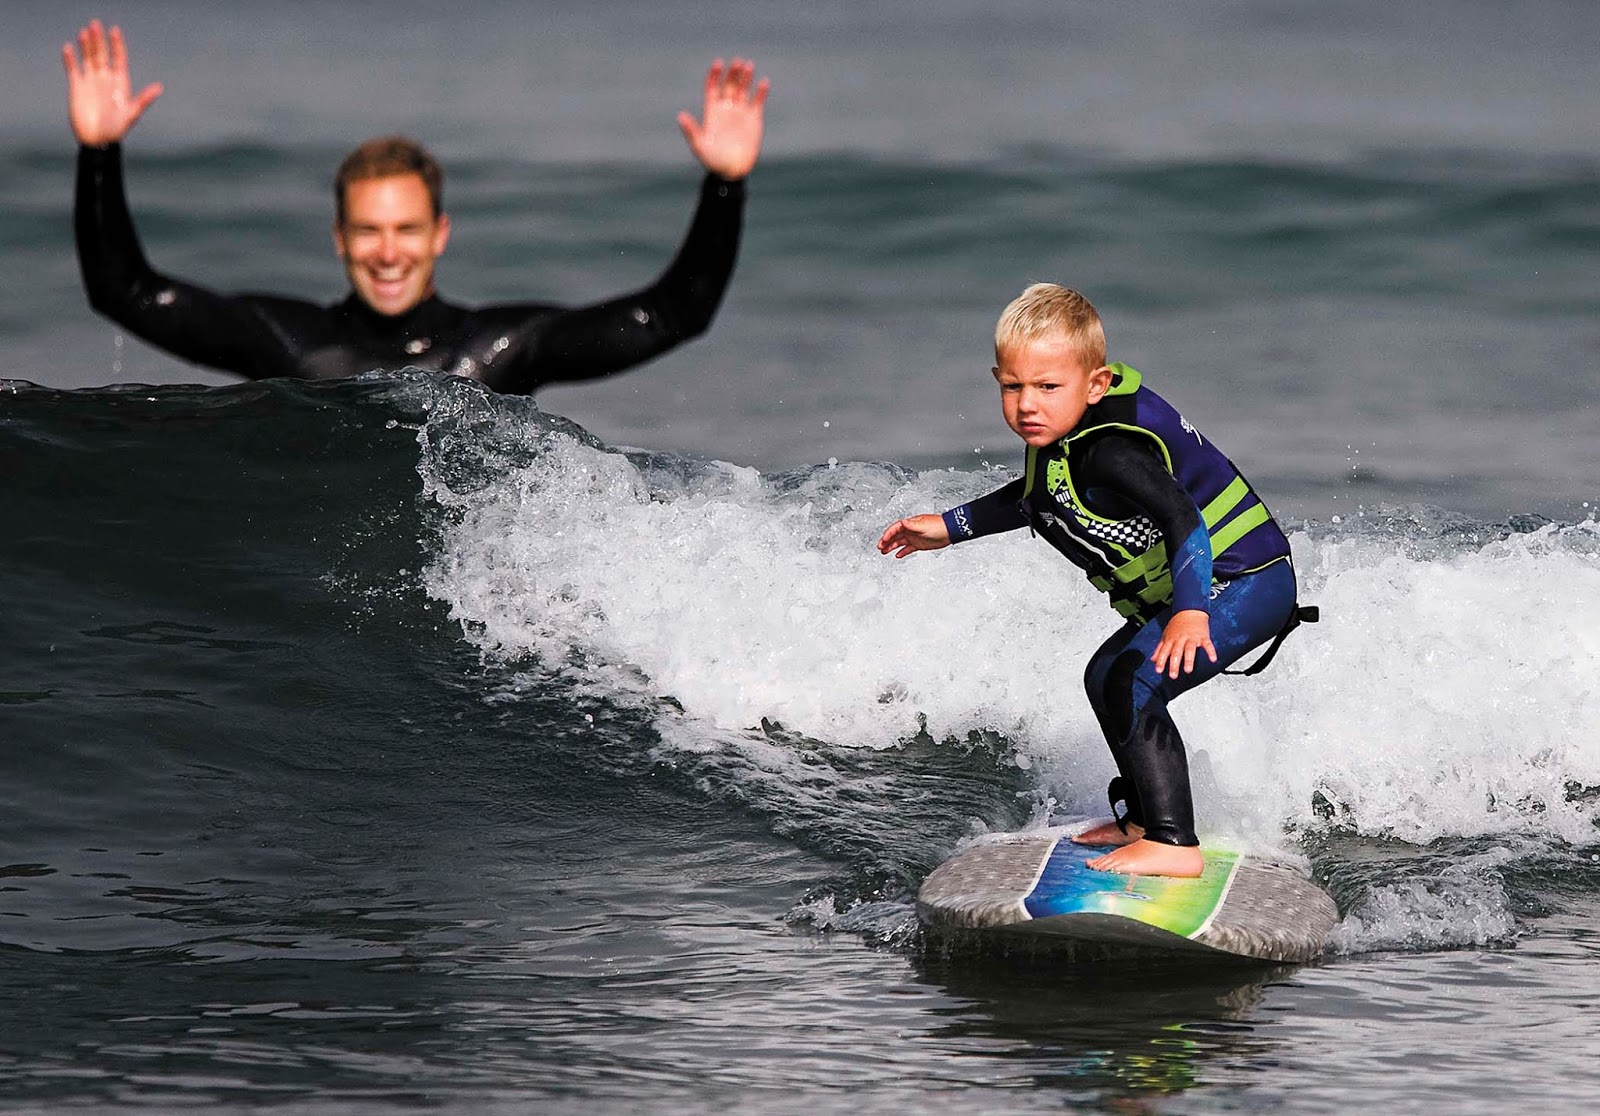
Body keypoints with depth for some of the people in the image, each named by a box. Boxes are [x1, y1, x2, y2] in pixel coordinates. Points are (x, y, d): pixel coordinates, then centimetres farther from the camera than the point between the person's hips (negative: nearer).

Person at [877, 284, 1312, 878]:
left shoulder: (1110, 450, -28)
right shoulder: (1066, 429, 4)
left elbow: (1181, 515, -42)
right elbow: (1034, 499, 26)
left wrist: (1190, 610, -55)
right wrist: (949, 527, 29)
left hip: (1243, 582, -12)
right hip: (1197, 589, 12)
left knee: (1135, 688, -26)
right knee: (1106, 677, 26)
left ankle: (1175, 847, -27)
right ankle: (1146, 821, 40)